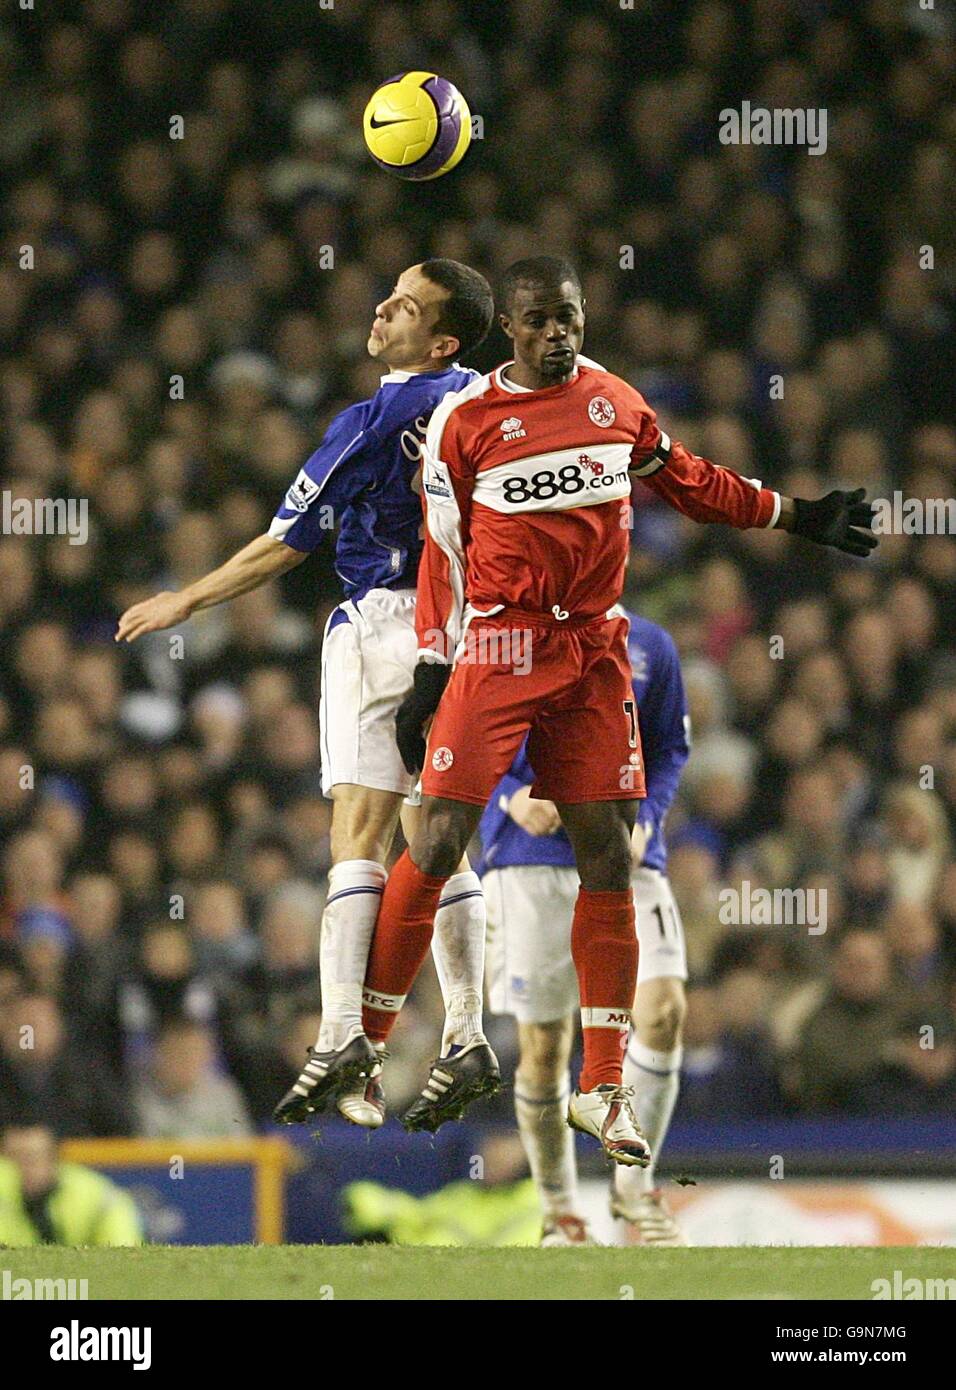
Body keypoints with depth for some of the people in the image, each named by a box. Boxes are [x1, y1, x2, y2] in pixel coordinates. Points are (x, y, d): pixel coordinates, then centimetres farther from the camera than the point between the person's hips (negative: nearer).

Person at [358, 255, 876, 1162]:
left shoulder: (615, 400, 9)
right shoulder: (466, 420, -2)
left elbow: (683, 478, 25)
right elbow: (443, 555, 1)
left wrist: (797, 518, 28)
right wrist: (429, 675, -3)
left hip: (594, 652, 4)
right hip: (498, 647, -4)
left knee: (607, 856, 0)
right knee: (439, 844, -11)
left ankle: (602, 1088, 5)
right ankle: (363, 1044, -1)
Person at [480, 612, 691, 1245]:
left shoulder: (649, 645, 10)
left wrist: (644, 821, -1)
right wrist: (511, 796, -12)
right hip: (530, 862, -2)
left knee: (664, 1007, -18)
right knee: (543, 1045, -1)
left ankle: (634, 1181, -1)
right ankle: (559, 1210, 17)